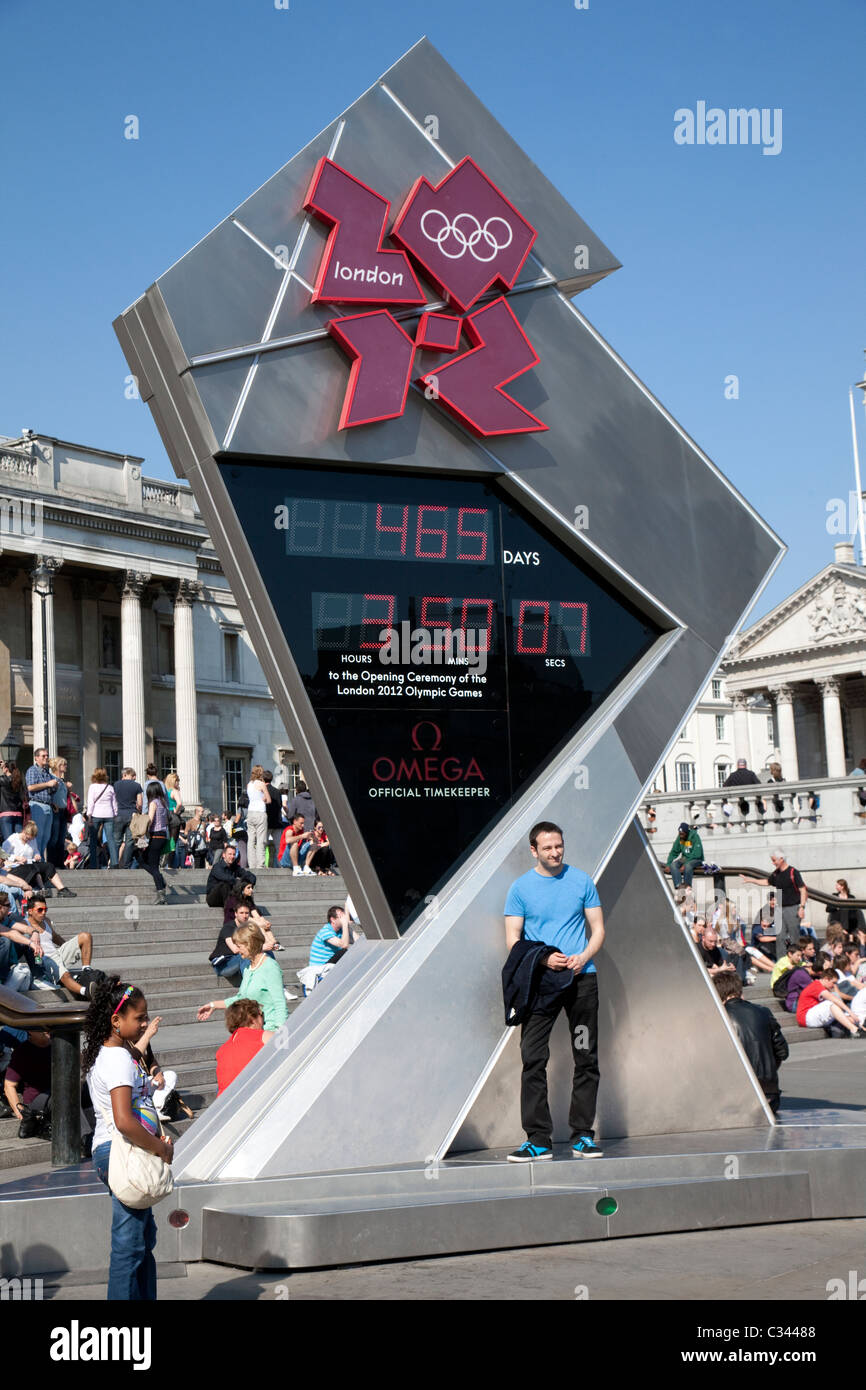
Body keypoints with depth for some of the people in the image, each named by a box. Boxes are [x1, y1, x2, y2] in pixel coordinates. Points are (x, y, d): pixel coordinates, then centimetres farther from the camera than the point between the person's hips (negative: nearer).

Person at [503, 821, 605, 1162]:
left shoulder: (582, 881, 6)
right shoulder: (520, 887, 2)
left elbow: (598, 930, 8)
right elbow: (513, 941, 0)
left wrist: (583, 958, -11)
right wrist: (544, 959, -16)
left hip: (581, 978, 1)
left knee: (586, 1058, 4)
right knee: (533, 1059, -6)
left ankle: (582, 1136, 12)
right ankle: (538, 1139, -1)